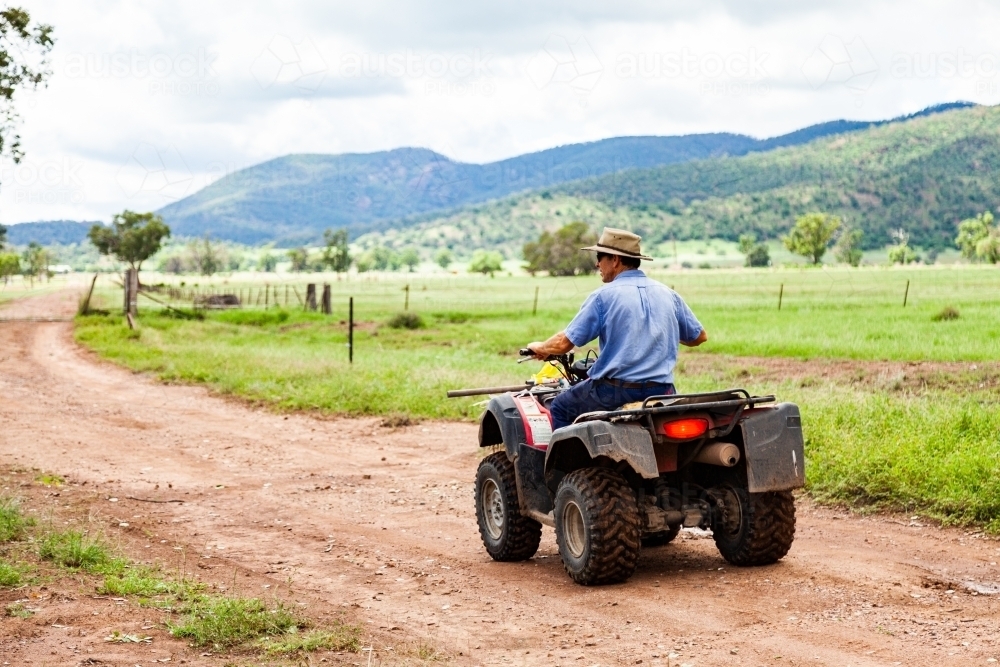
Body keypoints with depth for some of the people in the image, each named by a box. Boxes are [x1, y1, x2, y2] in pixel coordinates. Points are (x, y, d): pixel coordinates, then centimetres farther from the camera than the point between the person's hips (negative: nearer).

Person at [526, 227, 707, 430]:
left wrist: (540, 347, 13)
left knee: (559, 408, 16)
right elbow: (700, 337, 16)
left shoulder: (603, 296, -7)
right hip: (661, 392, 5)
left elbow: (564, 343, -8)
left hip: (617, 391, -5)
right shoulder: (667, 294, 7)